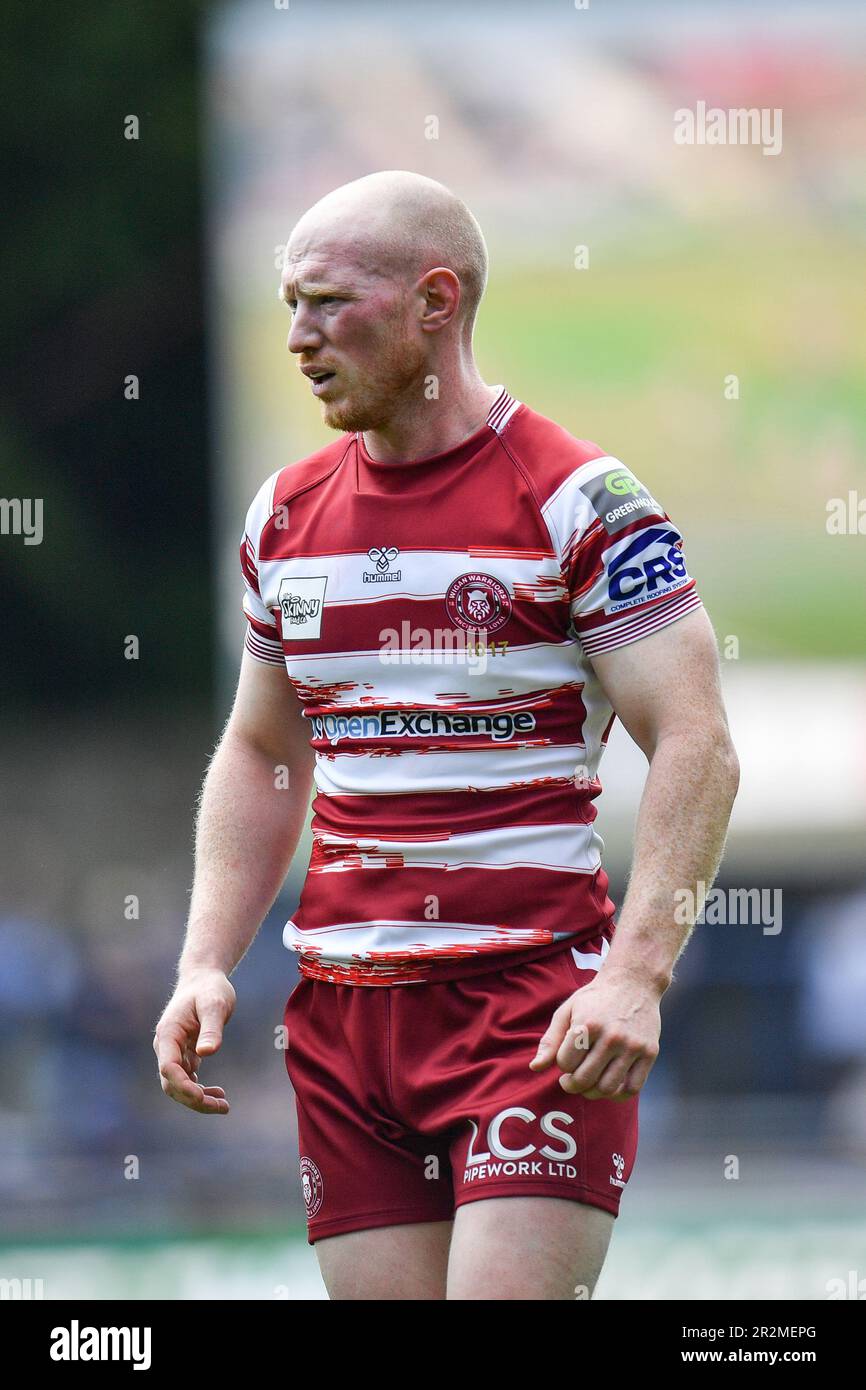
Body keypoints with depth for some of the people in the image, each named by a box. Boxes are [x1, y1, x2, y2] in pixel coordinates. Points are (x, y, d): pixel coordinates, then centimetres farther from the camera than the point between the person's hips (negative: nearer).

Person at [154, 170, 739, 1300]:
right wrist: (206, 965, 9)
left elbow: (696, 747, -10)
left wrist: (637, 974, -21)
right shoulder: (285, 516, 12)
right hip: (340, 998, 6)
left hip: (536, 997, -6)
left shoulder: (577, 503, -7)